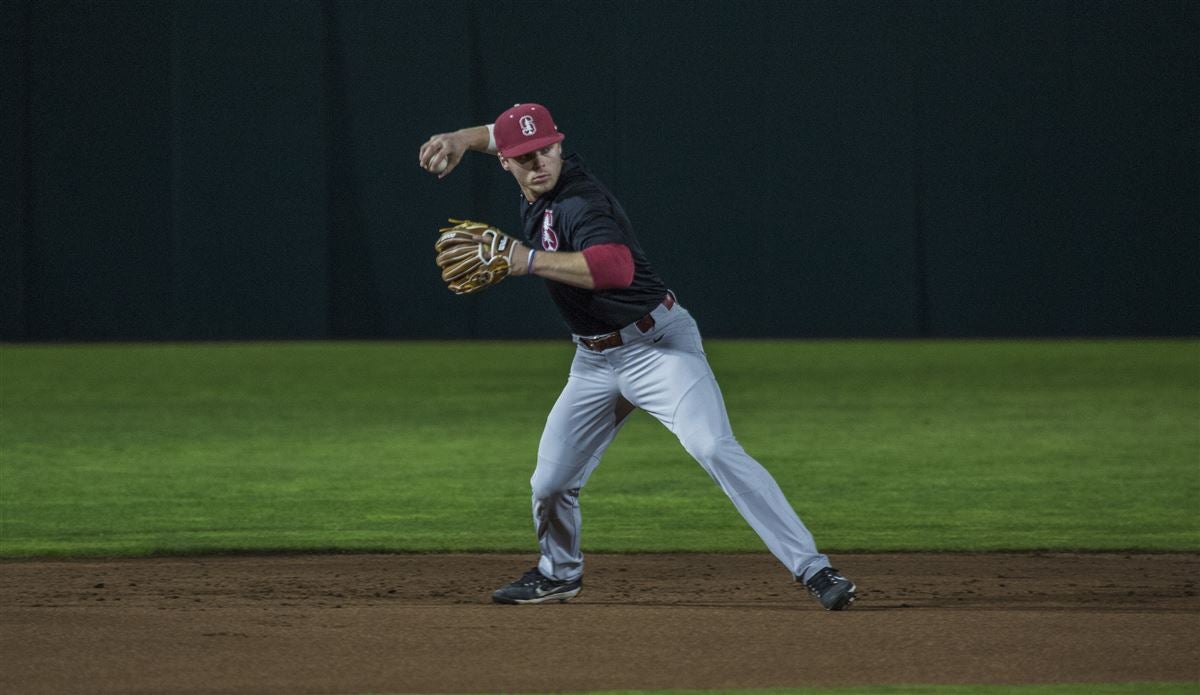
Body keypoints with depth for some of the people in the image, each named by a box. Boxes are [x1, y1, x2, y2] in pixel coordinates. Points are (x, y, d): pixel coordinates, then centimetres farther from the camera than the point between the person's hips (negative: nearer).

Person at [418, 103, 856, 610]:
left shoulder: (579, 202, -24)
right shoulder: (536, 188, 1)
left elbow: (616, 267, -44)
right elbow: (503, 136, 25)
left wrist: (529, 260, -42)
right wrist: (460, 139, 5)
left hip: (657, 344, -8)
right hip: (594, 362, 8)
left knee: (715, 449, -25)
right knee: (551, 483, 7)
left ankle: (812, 569, -27)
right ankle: (559, 572, 37)